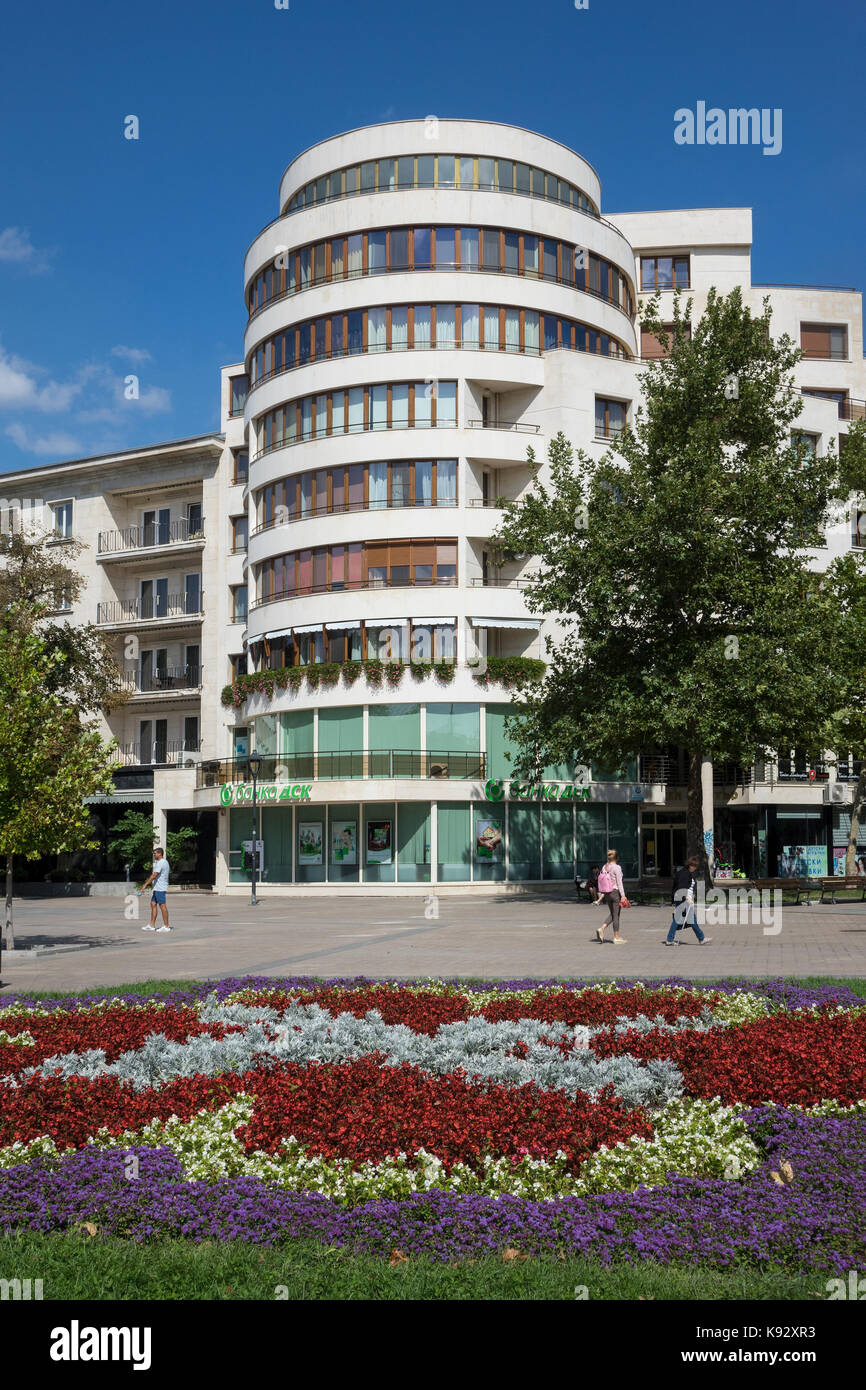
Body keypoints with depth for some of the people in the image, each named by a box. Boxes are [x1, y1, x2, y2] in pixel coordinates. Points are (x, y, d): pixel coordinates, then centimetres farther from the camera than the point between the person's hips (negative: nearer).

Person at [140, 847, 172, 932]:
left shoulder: (161, 863, -16)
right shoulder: (164, 862, 16)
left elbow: (154, 875, -22)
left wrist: (145, 884, -21)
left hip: (160, 888, -10)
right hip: (157, 888, 10)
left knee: (162, 906, -6)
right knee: (153, 904, 11)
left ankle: (166, 926, -3)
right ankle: (152, 926, 13)